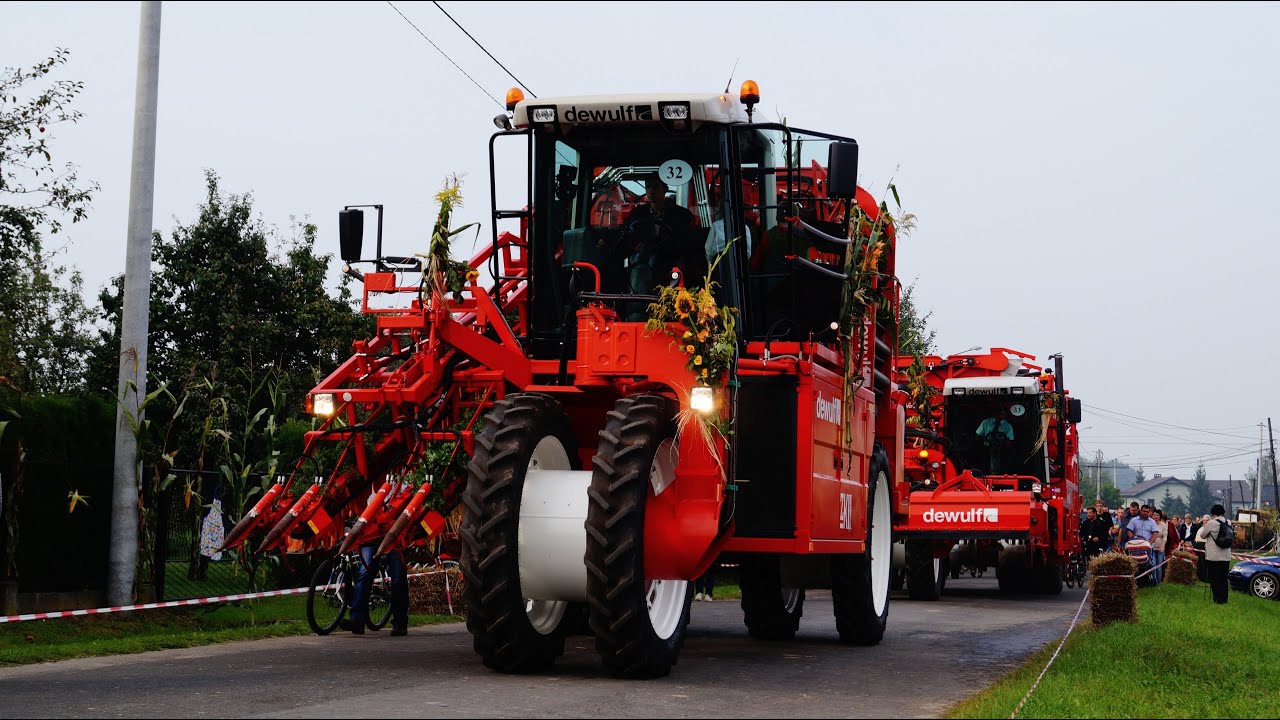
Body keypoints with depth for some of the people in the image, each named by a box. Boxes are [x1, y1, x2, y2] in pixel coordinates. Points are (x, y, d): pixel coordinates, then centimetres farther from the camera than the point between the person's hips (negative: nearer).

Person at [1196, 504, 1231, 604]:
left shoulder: (1211, 523, -12)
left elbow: (1202, 535, -2)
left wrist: (1204, 526, 16)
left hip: (1213, 556, -5)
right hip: (1226, 556, 5)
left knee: (1214, 578, 1)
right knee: (1223, 578, 11)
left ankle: (1218, 600, -1)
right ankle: (1224, 600, 14)